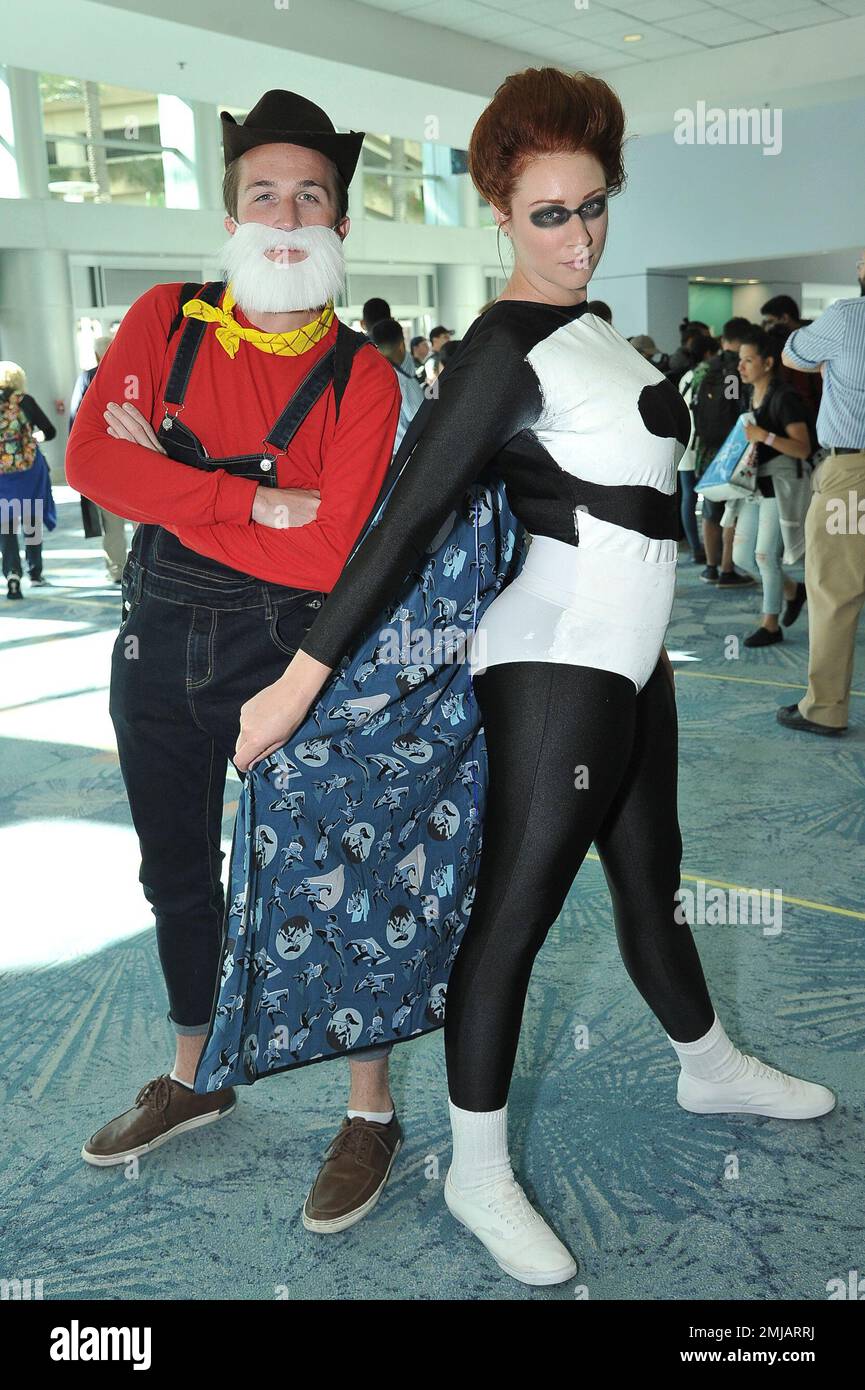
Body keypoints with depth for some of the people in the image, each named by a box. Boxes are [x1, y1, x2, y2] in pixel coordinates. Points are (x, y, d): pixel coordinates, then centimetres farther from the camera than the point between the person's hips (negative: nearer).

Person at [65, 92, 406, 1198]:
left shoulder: (360, 376, -10)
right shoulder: (166, 319, 1)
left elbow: (329, 558, -21)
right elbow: (90, 456, -13)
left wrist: (171, 489, -15)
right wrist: (250, 499, -21)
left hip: (284, 652, -4)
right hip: (156, 641, 5)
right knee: (177, 871, 19)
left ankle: (371, 1107, 25)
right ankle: (193, 1077, 43)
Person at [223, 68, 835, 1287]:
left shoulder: (586, 325, 13)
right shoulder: (506, 347, -15)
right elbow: (406, 520, -21)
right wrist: (303, 679, -23)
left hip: (627, 650, 9)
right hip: (557, 659, -9)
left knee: (650, 872, 22)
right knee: (517, 909, 0)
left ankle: (710, 1070, 44)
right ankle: (478, 1173, 17)